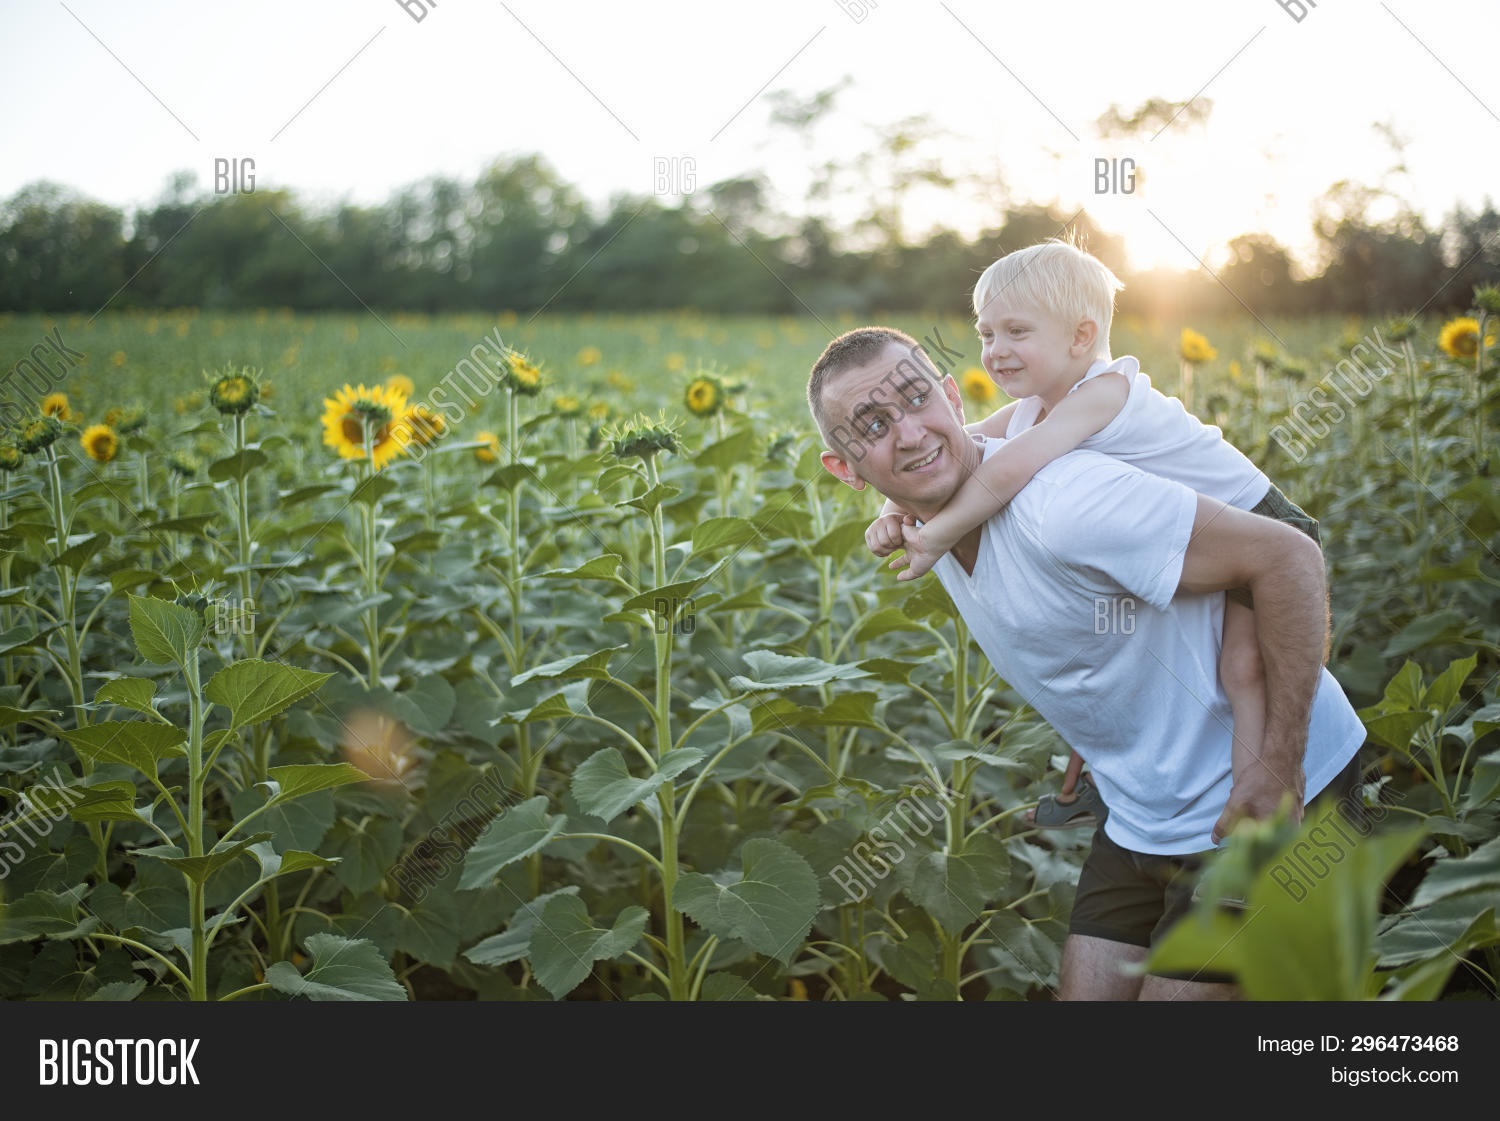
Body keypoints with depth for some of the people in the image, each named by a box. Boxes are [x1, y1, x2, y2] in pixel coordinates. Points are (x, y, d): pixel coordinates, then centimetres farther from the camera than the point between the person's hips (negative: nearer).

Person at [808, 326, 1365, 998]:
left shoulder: (1059, 503, -29)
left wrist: (1282, 765, -26)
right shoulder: (926, 529, 0)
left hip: (1259, 793, -8)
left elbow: (1289, 557, -27)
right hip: (1143, 813, 8)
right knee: (1087, 992, 7)